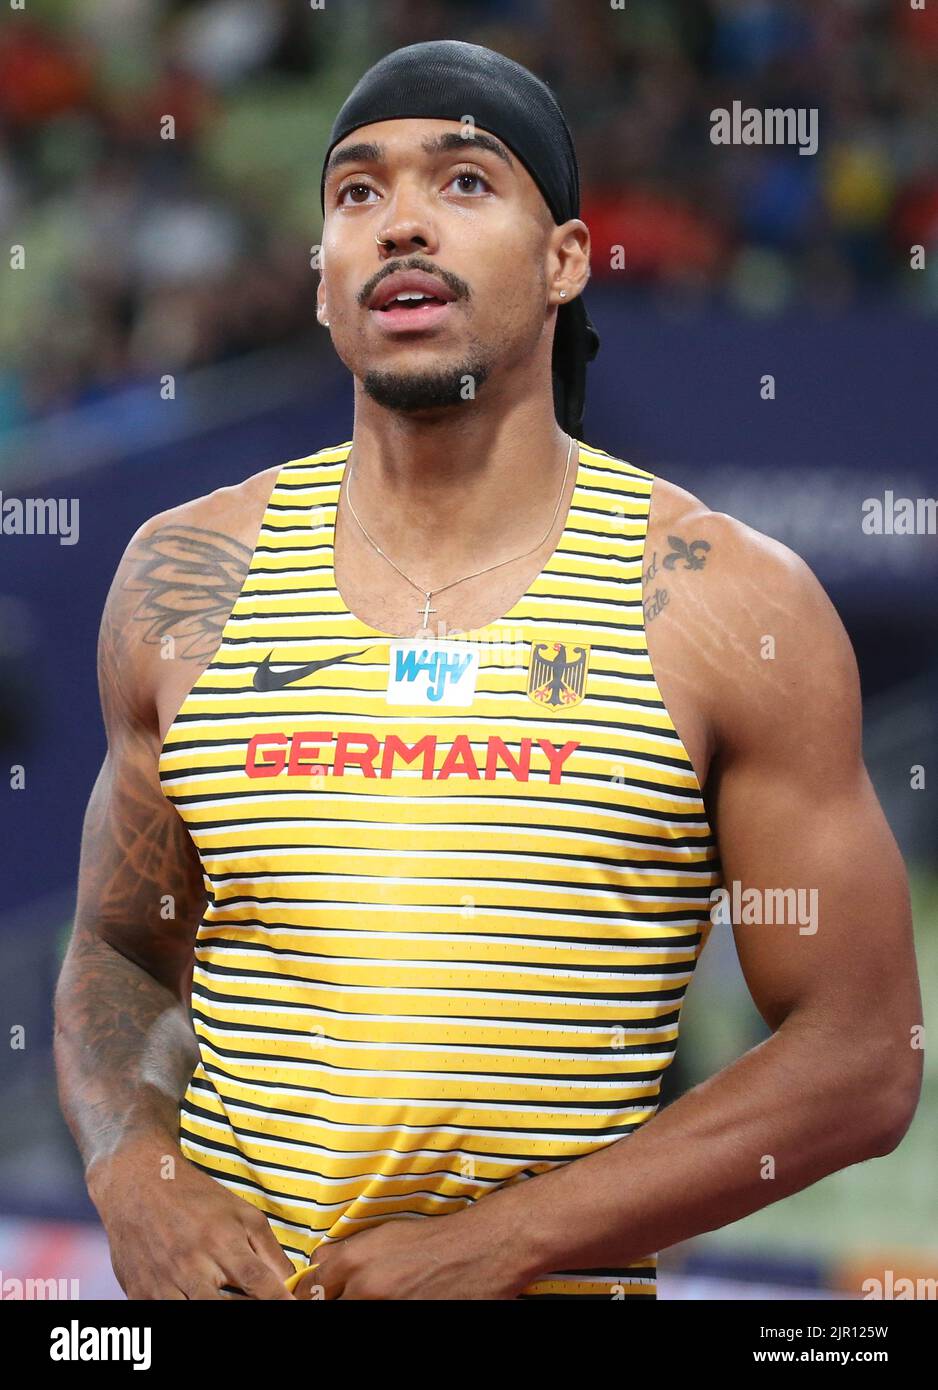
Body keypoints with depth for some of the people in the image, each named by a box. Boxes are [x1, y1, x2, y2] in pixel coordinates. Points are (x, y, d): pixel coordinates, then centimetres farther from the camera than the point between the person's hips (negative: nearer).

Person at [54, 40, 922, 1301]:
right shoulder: (186, 580, 2)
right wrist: (132, 1173, -8)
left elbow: (862, 1058, -7)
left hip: (561, 1284, -2)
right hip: (231, 1276, 2)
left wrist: (500, 1246, -15)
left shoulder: (731, 605, -6)